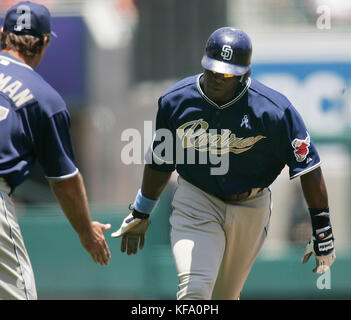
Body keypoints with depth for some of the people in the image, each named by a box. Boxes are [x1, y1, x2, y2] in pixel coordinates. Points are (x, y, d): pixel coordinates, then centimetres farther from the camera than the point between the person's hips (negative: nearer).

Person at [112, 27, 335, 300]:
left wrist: (322, 229, -14)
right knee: (195, 290, -19)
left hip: (250, 210, 0)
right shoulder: (175, 101, -8)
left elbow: (308, 167, -12)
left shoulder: (273, 109, -18)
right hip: (196, 205, 0)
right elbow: (161, 162, 8)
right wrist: (140, 214, 17)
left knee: (225, 296, 11)